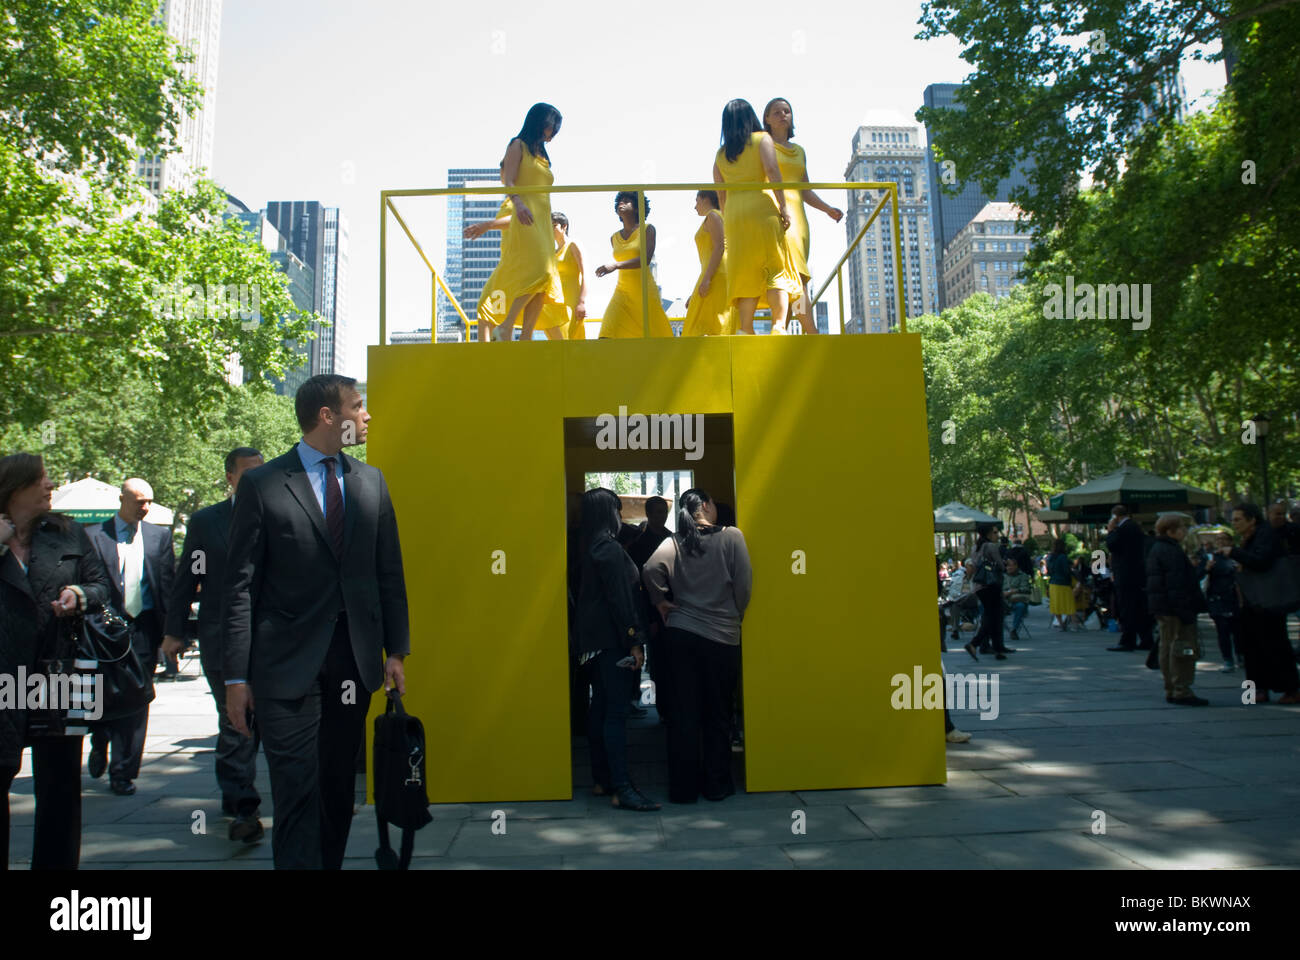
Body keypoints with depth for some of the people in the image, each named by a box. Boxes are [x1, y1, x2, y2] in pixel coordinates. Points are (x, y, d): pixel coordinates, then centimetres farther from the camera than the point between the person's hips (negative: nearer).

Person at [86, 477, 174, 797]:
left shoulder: (159, 536, 9)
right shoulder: (95, 536, 2)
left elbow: (168, 582, 7)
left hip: (143, 629, 1)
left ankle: (123, 773, 12)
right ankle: (100, 743, 37)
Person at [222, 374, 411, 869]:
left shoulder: (371, 481, 10)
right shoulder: (261, 484, -3)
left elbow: (389, 573, 12)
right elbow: (240, 586, -4)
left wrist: (395, 651, 7)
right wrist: (236, 676, -8)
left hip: (354, 659, 4)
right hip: (288, 662, -4)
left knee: (340, 787, 13)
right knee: (296, 791, -4)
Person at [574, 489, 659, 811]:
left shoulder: (589, 547, 12)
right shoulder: (609, 548, -15)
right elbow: (619, 598, -19)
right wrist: (634, 642, -17)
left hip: (596, 638, 10)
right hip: (612, 638, -10)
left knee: (600, 706, 13)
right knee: (616, 711, -9)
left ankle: (601, 779, 20)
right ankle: (621, 789, -8)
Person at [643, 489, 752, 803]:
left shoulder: (674, 542, 0)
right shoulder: (731, 536, -5)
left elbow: (651, 569, -15)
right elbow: (744, 583, -8)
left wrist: (660, 601, 0)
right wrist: (735, 615, 8)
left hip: (680, 634, 2)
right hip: (722, 636, -2)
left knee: (683, 712, 7)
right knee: (718, 713, 11)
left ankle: (684, 786, 12)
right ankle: (717, 784, 18)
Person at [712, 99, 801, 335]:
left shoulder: (720, 153, 17)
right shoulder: (762, 139, 6)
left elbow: (721, 194, 16)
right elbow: (771, 169, -9)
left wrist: (727, 220, 22)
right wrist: (783, 205, -10)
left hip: (733, 213, 4)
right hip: (762, 208, -4)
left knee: (745, 273, 4)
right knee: (776, 269, -3)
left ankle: (745, 330, -6)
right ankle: (778, 325, -18)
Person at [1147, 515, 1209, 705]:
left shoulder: (1156, 549, 17)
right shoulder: (1172, 552, -15)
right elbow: (1177, 584, -21)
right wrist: (1186, 611, -21)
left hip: (1162, 609, 10)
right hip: (1174, 609, -10)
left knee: (1168, 649, 13)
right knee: (1184, 649, -6)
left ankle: (1171, 691, 18)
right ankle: (1181, 692, -5)